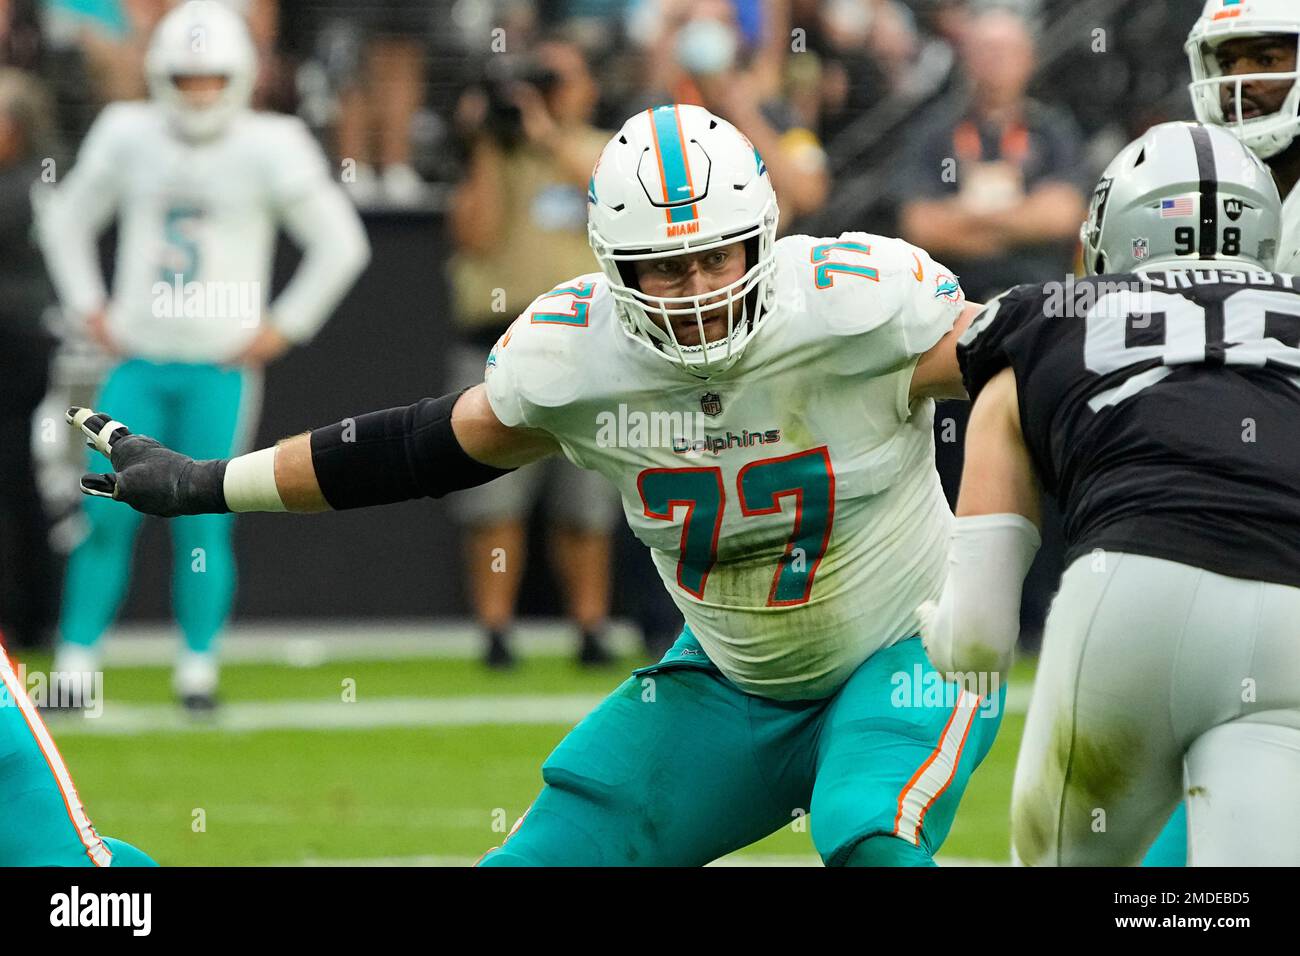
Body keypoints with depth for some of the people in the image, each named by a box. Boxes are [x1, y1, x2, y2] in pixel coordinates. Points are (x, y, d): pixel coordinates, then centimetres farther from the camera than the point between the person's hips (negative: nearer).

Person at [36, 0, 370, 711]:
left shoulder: (268, 149, -6)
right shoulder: (129, 139, 2)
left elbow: (340, 244, 1)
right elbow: (65, 219, 18)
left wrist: (283, 328, -2)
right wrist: (88, 306, 8)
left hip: (219, 368, -2)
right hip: (139, 361, 2)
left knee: (202, 524, -4)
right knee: (106, 515, -4)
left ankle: (199, 669, 8)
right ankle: (76, 660, 4)